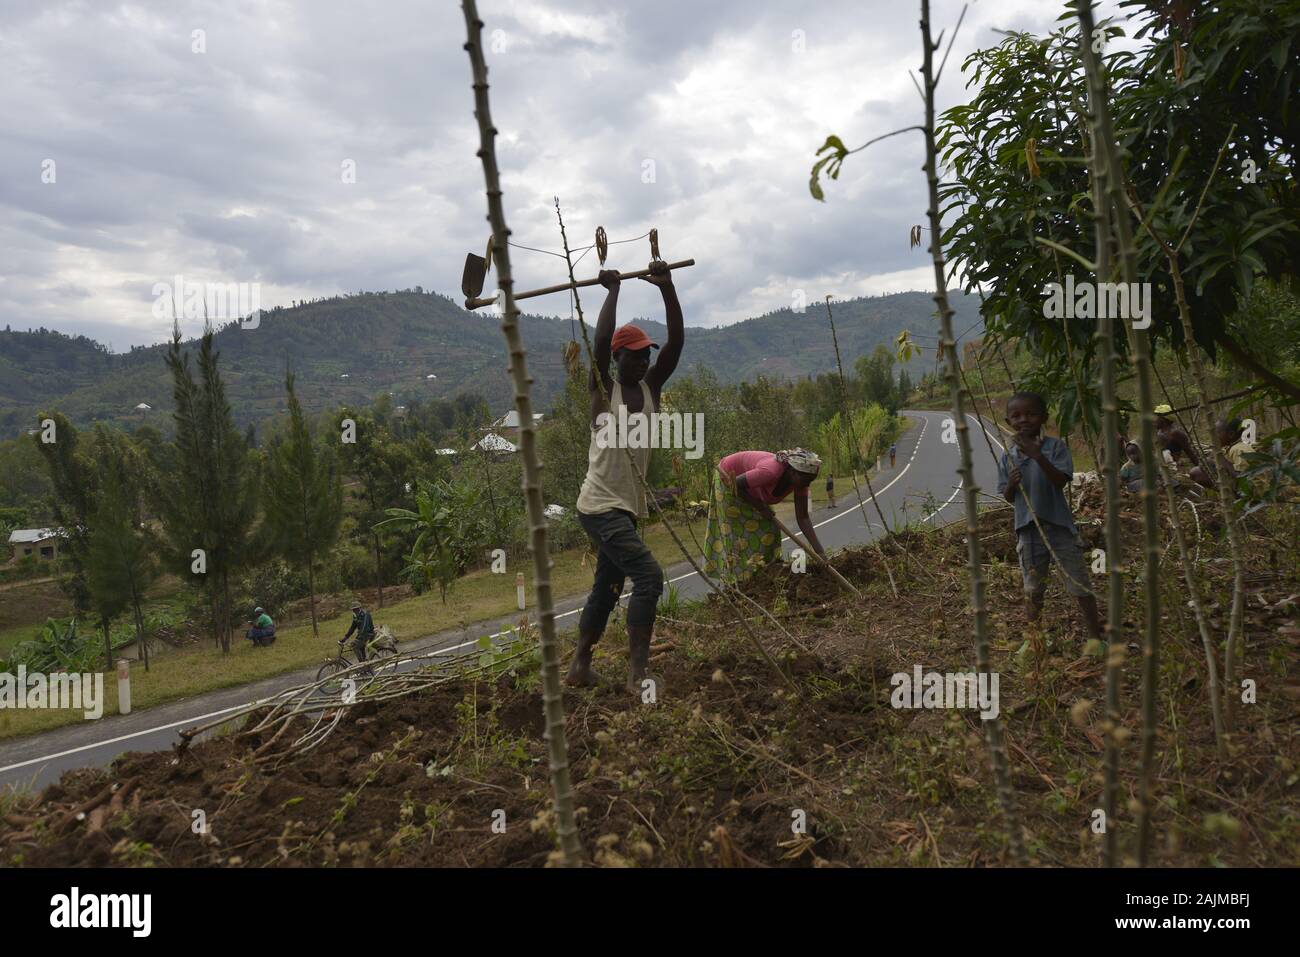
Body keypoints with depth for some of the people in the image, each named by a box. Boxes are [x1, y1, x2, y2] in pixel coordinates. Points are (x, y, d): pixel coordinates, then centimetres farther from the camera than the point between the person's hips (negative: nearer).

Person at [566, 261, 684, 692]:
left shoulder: (651, 386, 6)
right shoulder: (603, 388, -8)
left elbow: (677, 341, -5)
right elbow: (601, 341, -24)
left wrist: (667, 288, -13)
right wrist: (612, 291, -17)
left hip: (627, 507, 8)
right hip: (600, 506, -8)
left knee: (607, 589, 16)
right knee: (648, 577, -20)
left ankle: (580, 667, 29)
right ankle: (637, 674, -14)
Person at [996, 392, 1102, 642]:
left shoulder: (1055, 446, -8)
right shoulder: (1008, 457, 2)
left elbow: (1061, 481, -20)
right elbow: (1008, 498, 5)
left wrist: (1038, 456, -30)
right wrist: (1012, 484, -17)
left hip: (1058, 525, -3)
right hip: (1028, 528, 3)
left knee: (1079, 584, 3)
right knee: (1033, 588, 16)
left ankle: (1095, 636, 15)